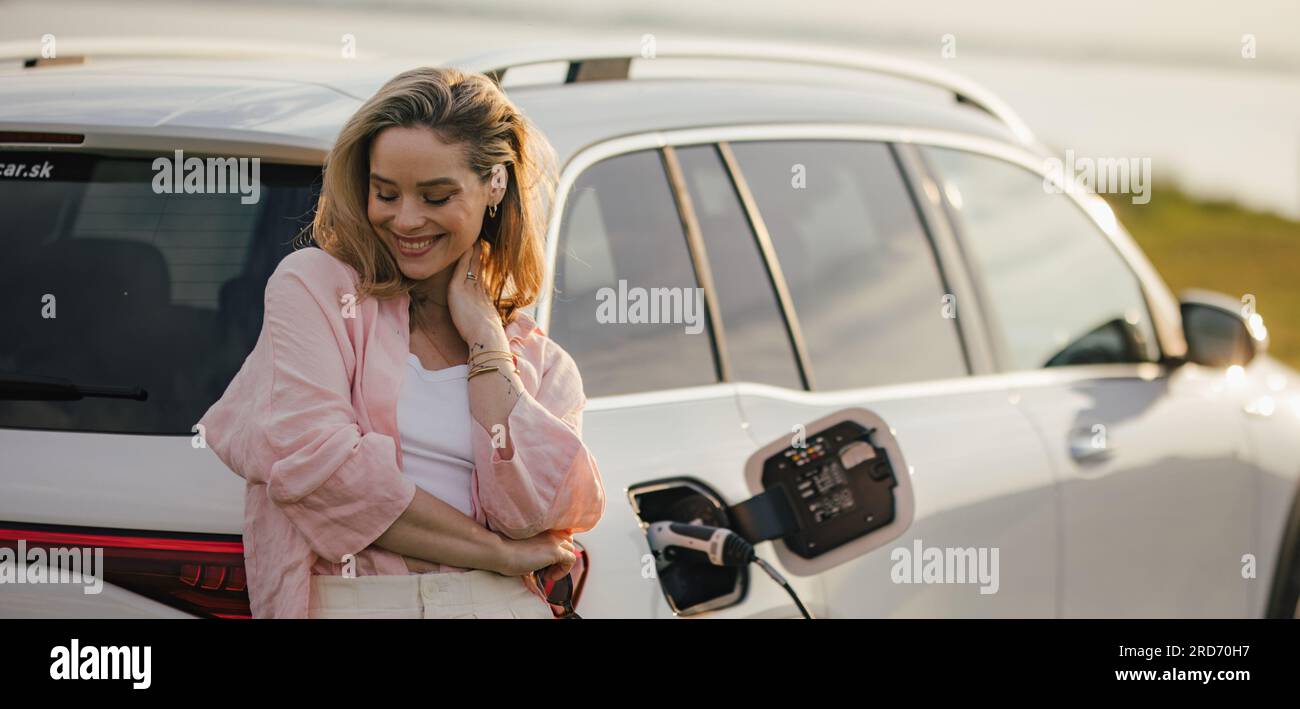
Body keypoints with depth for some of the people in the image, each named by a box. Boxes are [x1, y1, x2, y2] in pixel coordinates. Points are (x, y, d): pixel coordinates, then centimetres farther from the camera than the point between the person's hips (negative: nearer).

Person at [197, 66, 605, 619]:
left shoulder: (544, 364, 17)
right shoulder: (312, 285, 9)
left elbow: (534, 510, 0)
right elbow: (311, 463, -5)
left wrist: (484, 336, 5)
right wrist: (499, 553, -1)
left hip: (504, 607, 2)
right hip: (350, 601, -1)